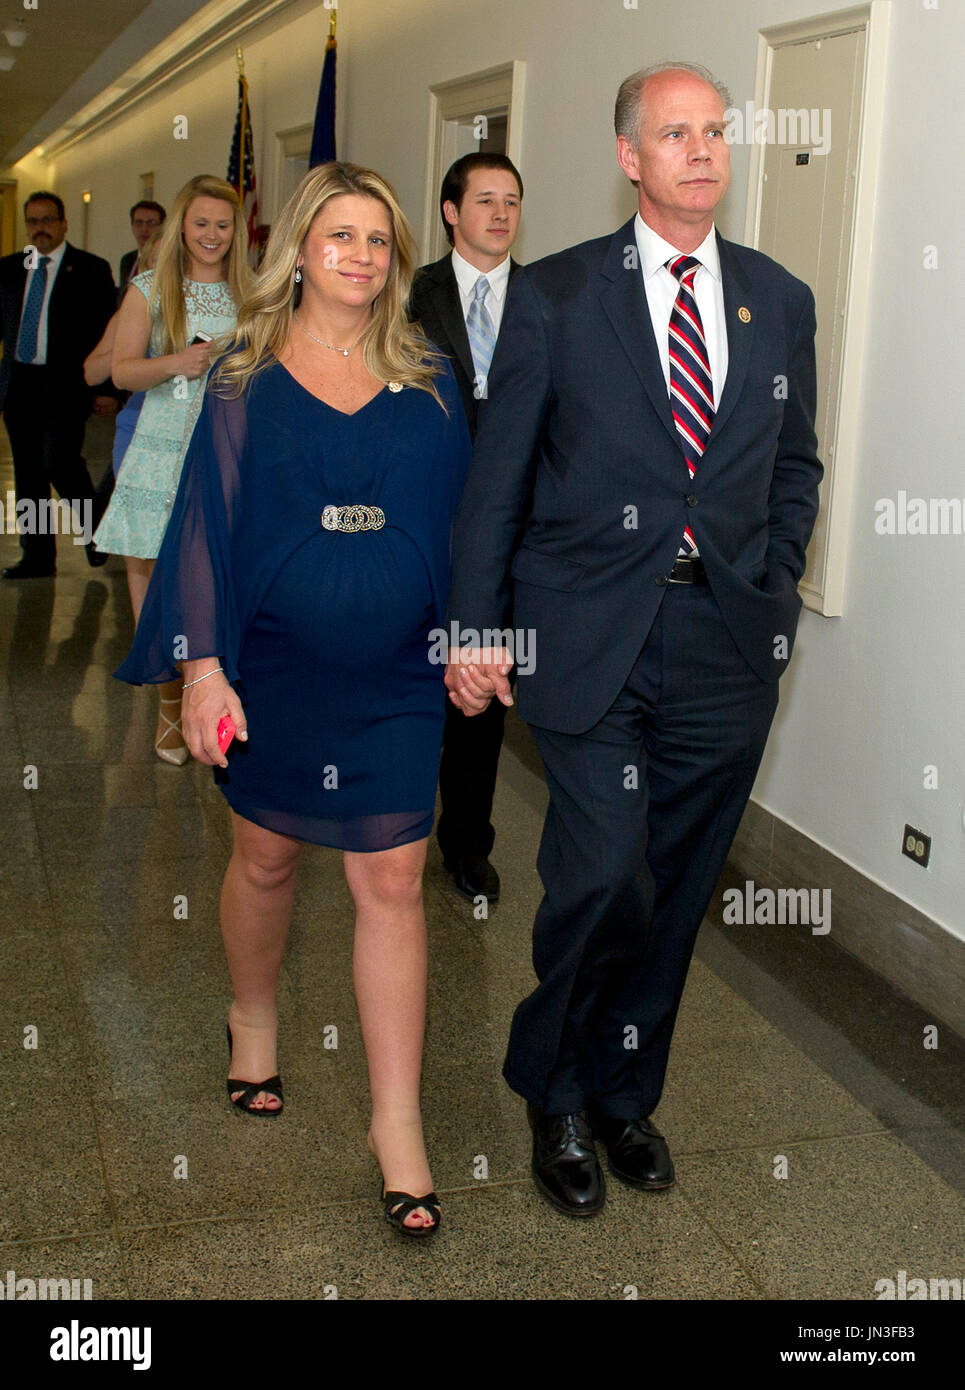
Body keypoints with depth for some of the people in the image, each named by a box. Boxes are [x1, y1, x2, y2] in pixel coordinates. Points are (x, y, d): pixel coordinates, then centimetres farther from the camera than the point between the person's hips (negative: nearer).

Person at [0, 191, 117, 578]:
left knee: (59, 464, -15)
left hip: (65, 385, -5)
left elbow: (107, 332, -1)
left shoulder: (92, 270, 0)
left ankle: (94, 523, 13)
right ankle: (38, 557, 16)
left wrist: (106, 388, -7)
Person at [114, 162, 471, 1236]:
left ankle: (397, 1122, 8)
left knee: (391, 883, -1)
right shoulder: (248, 376, 0)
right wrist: (202, 665, -9)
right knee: (266, 858, 16)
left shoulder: (425, 379, 4)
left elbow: (459, 514, 7)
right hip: (273, 665, 0)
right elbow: (207, 519, -3)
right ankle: (253, 1018, 45)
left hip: (392, 674, 1)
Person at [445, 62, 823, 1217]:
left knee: (674, 896, 10)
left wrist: (773, 589, 7)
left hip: (727, 644, 4)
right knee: (605, 879, -10)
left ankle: (624, 1093, 32)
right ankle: (554, 1093, 17)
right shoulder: (555, 295, 2)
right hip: (589, 640, -3)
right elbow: (497, 473, 2)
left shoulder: (780, 301, 11)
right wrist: (474, 628, -1)